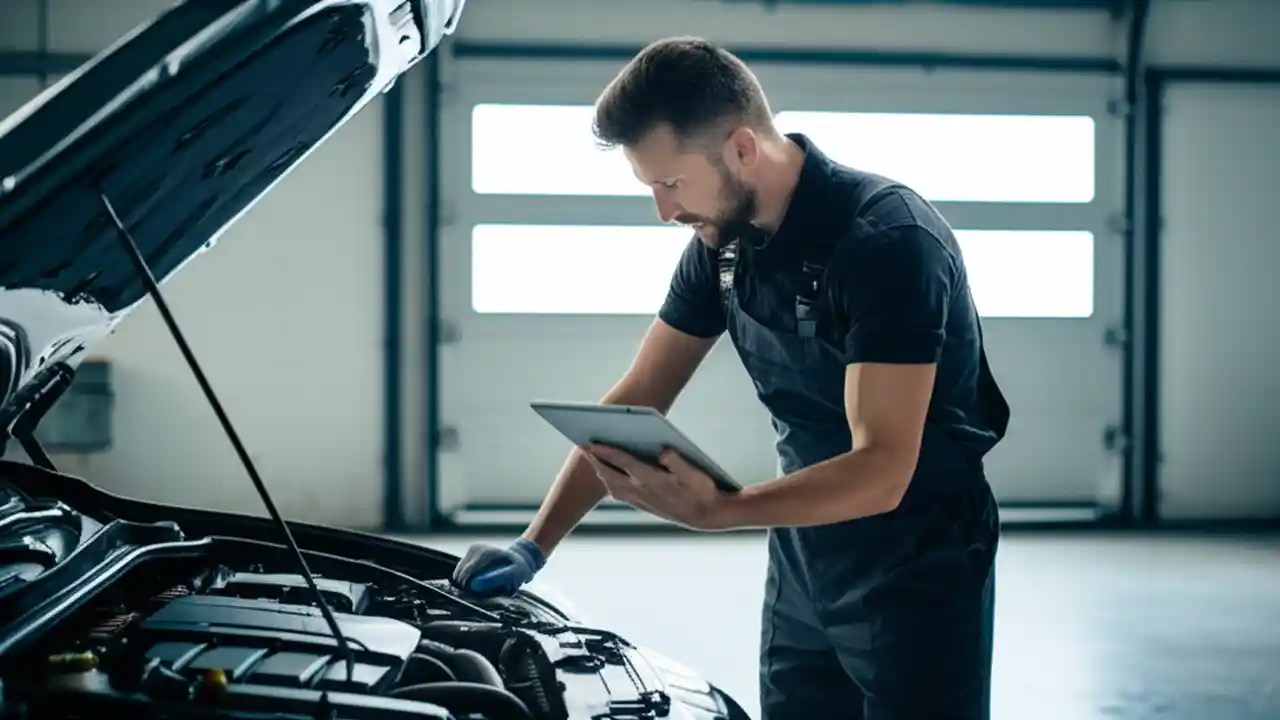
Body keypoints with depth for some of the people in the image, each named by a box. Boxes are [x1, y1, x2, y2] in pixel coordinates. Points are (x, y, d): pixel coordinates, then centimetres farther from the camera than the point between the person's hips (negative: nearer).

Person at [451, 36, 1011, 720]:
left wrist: (712, 510, -40)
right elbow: (636, 400, 6)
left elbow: (881, 472, -28)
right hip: (803, 566, 7)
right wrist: (533, 546, -1)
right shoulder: (723, 241, 0)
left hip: (917, 573, -7)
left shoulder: (888, 239, -24)